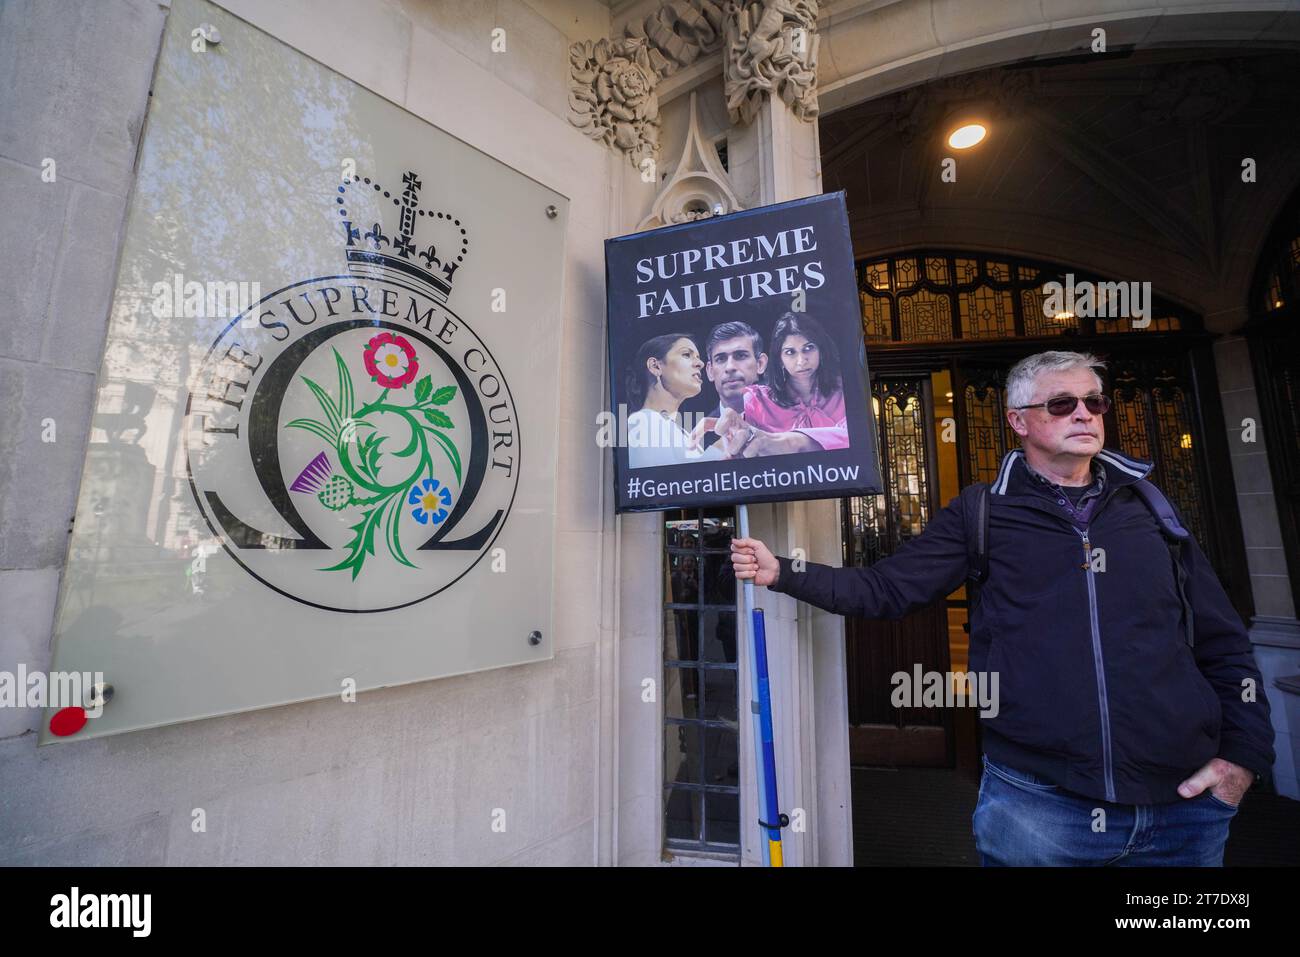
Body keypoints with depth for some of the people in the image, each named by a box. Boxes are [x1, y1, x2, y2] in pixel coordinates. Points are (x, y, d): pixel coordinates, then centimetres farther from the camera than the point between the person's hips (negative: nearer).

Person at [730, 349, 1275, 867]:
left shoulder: (1150, 511, 8)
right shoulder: (981, 514, -1)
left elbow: (1224, 645, 13)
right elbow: (885, 590, -4)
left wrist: (1244, 754, 2)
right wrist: (782, 573, -13)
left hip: (1184, 803, 4)